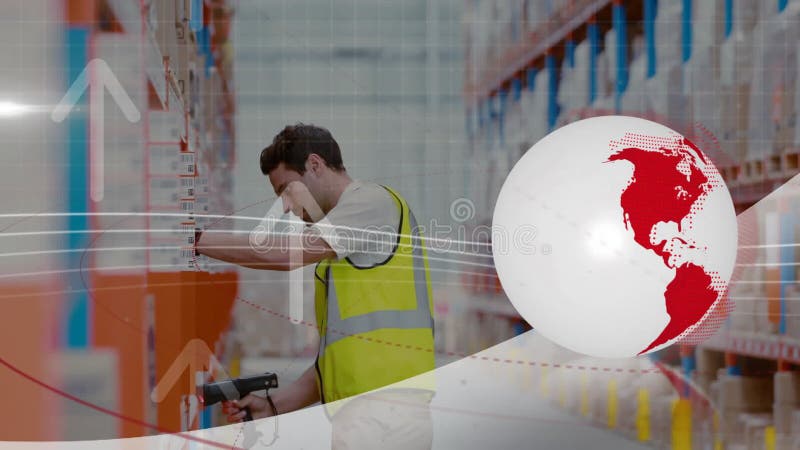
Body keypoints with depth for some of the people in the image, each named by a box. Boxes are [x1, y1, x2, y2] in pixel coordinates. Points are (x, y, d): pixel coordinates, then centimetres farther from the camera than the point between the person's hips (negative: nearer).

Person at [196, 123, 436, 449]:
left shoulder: (373, 199, -1)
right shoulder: (342, 255, 27)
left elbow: (282, 253, -12)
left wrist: (195, 239, -3)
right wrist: (273, 406, 16)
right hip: (361, 418, 9)